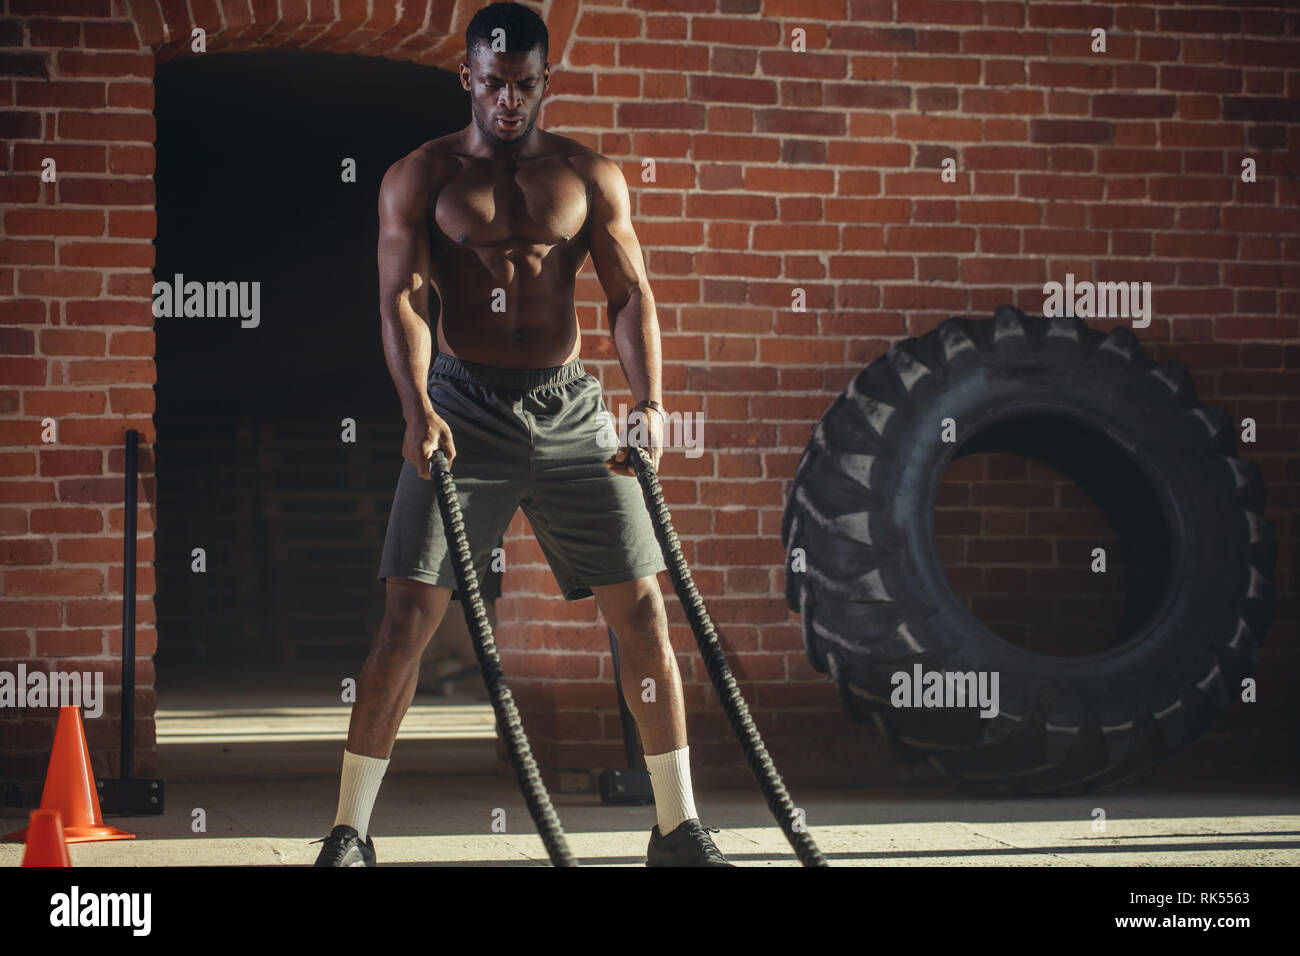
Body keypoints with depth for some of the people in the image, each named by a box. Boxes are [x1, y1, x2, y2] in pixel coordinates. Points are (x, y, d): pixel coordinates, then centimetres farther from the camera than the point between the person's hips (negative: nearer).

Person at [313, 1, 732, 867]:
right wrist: (419, 409, -25)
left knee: (641, 606, -1)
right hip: (464, 406, -2)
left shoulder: (590, 177, 7)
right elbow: (403, 298, -9)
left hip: (570, 406, 2)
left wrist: (651, 402, -16)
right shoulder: (421, 177, 1)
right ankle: (350, 833, 0)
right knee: (411, 614, -8)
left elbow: (630, 292, 1)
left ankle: (680, 828, 10)